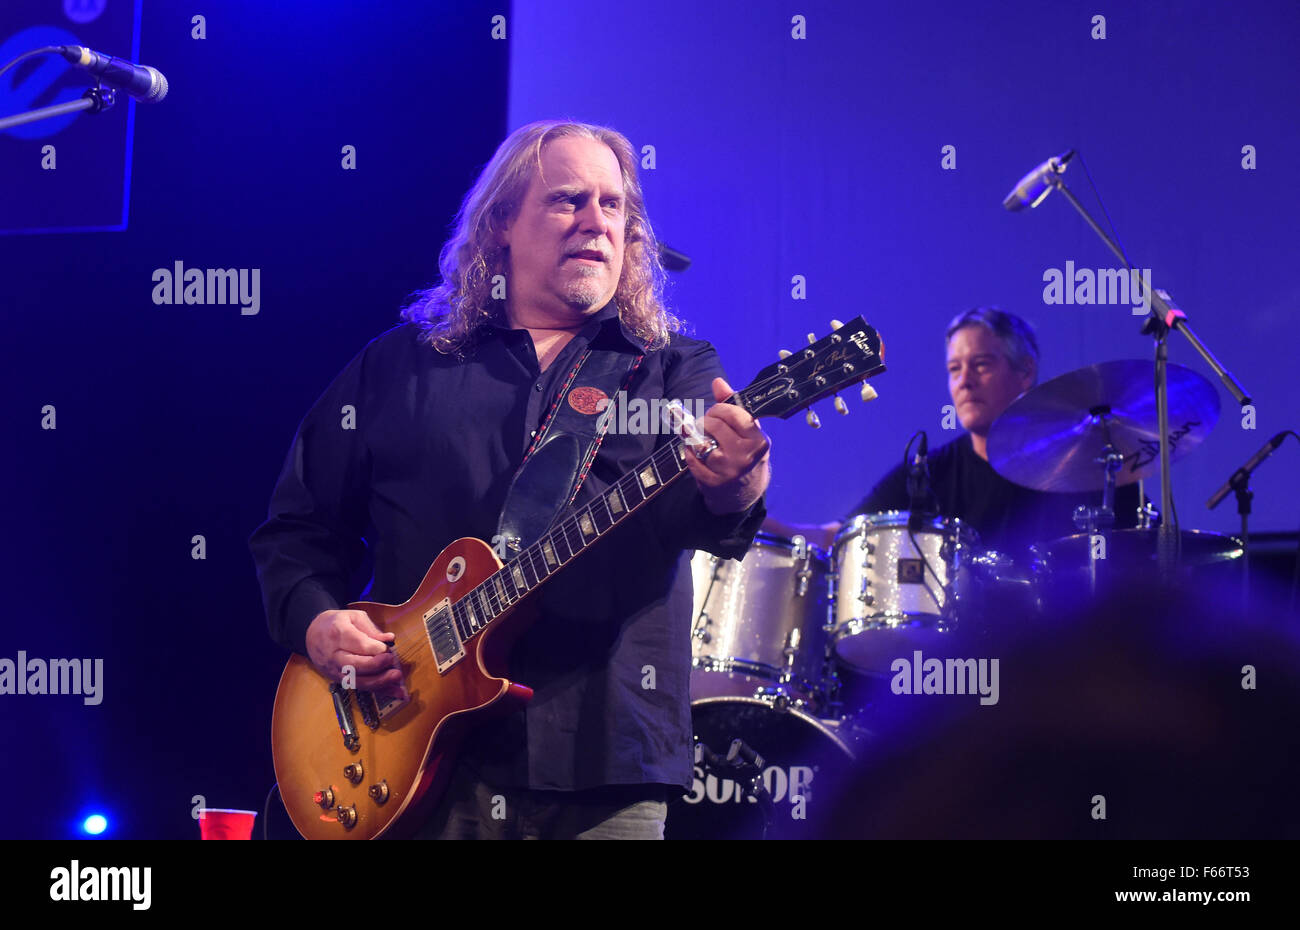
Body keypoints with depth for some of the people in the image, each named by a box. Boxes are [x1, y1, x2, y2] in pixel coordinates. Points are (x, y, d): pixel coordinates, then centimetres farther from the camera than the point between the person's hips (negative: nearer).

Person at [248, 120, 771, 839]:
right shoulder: (399, 364, 12)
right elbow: (298, 524, 13)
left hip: (601, 761, -1)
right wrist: (317, 621, -6)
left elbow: (684, 506, -12)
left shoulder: (675, 369, 8)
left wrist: (731, 488, -35)